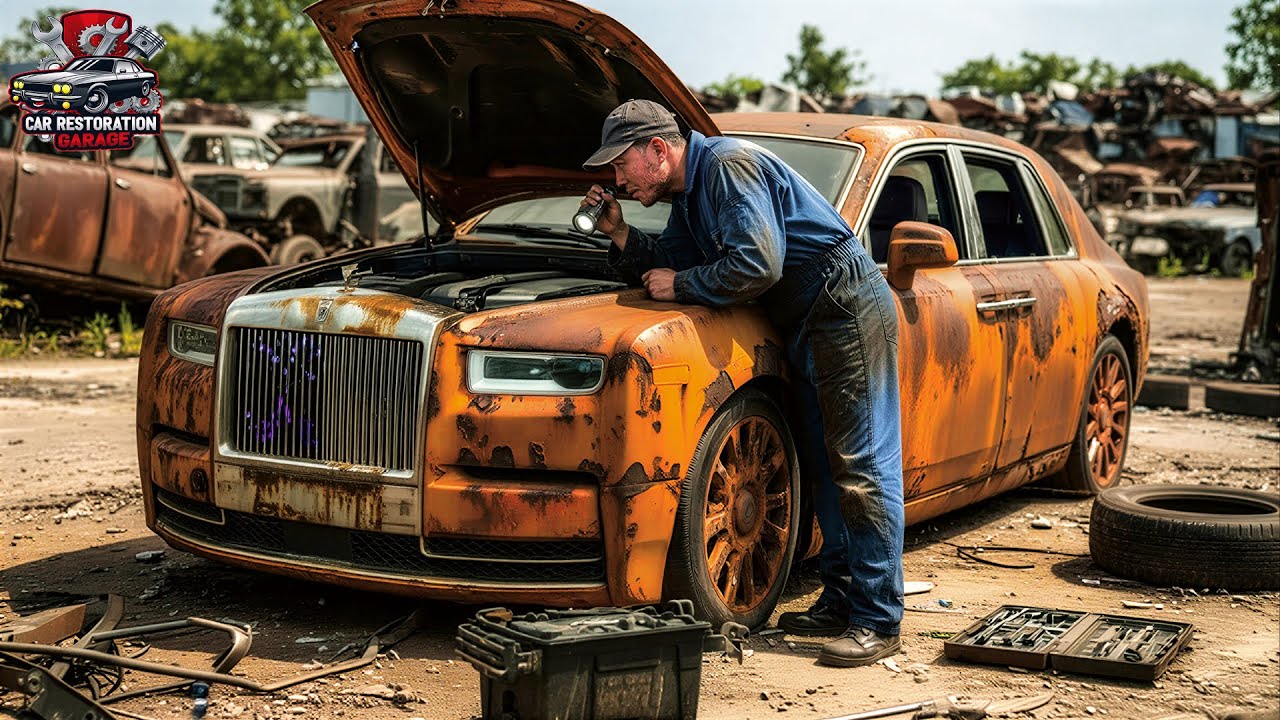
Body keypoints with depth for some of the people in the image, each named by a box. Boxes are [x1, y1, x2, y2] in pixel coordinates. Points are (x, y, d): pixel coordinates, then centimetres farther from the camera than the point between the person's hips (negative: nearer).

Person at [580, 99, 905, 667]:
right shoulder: (687, 198, 15)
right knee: (824, 466, 12)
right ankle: (841, 602, 19)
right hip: (805, 324, 11)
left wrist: (681, 285, -12)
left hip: (848, 306, -11)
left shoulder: (728, 165, -17)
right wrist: (619, 233, 5)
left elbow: (757, 266, -25)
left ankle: (878, 623, -7)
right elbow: (666, 266, 20)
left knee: (863, 466, -9)